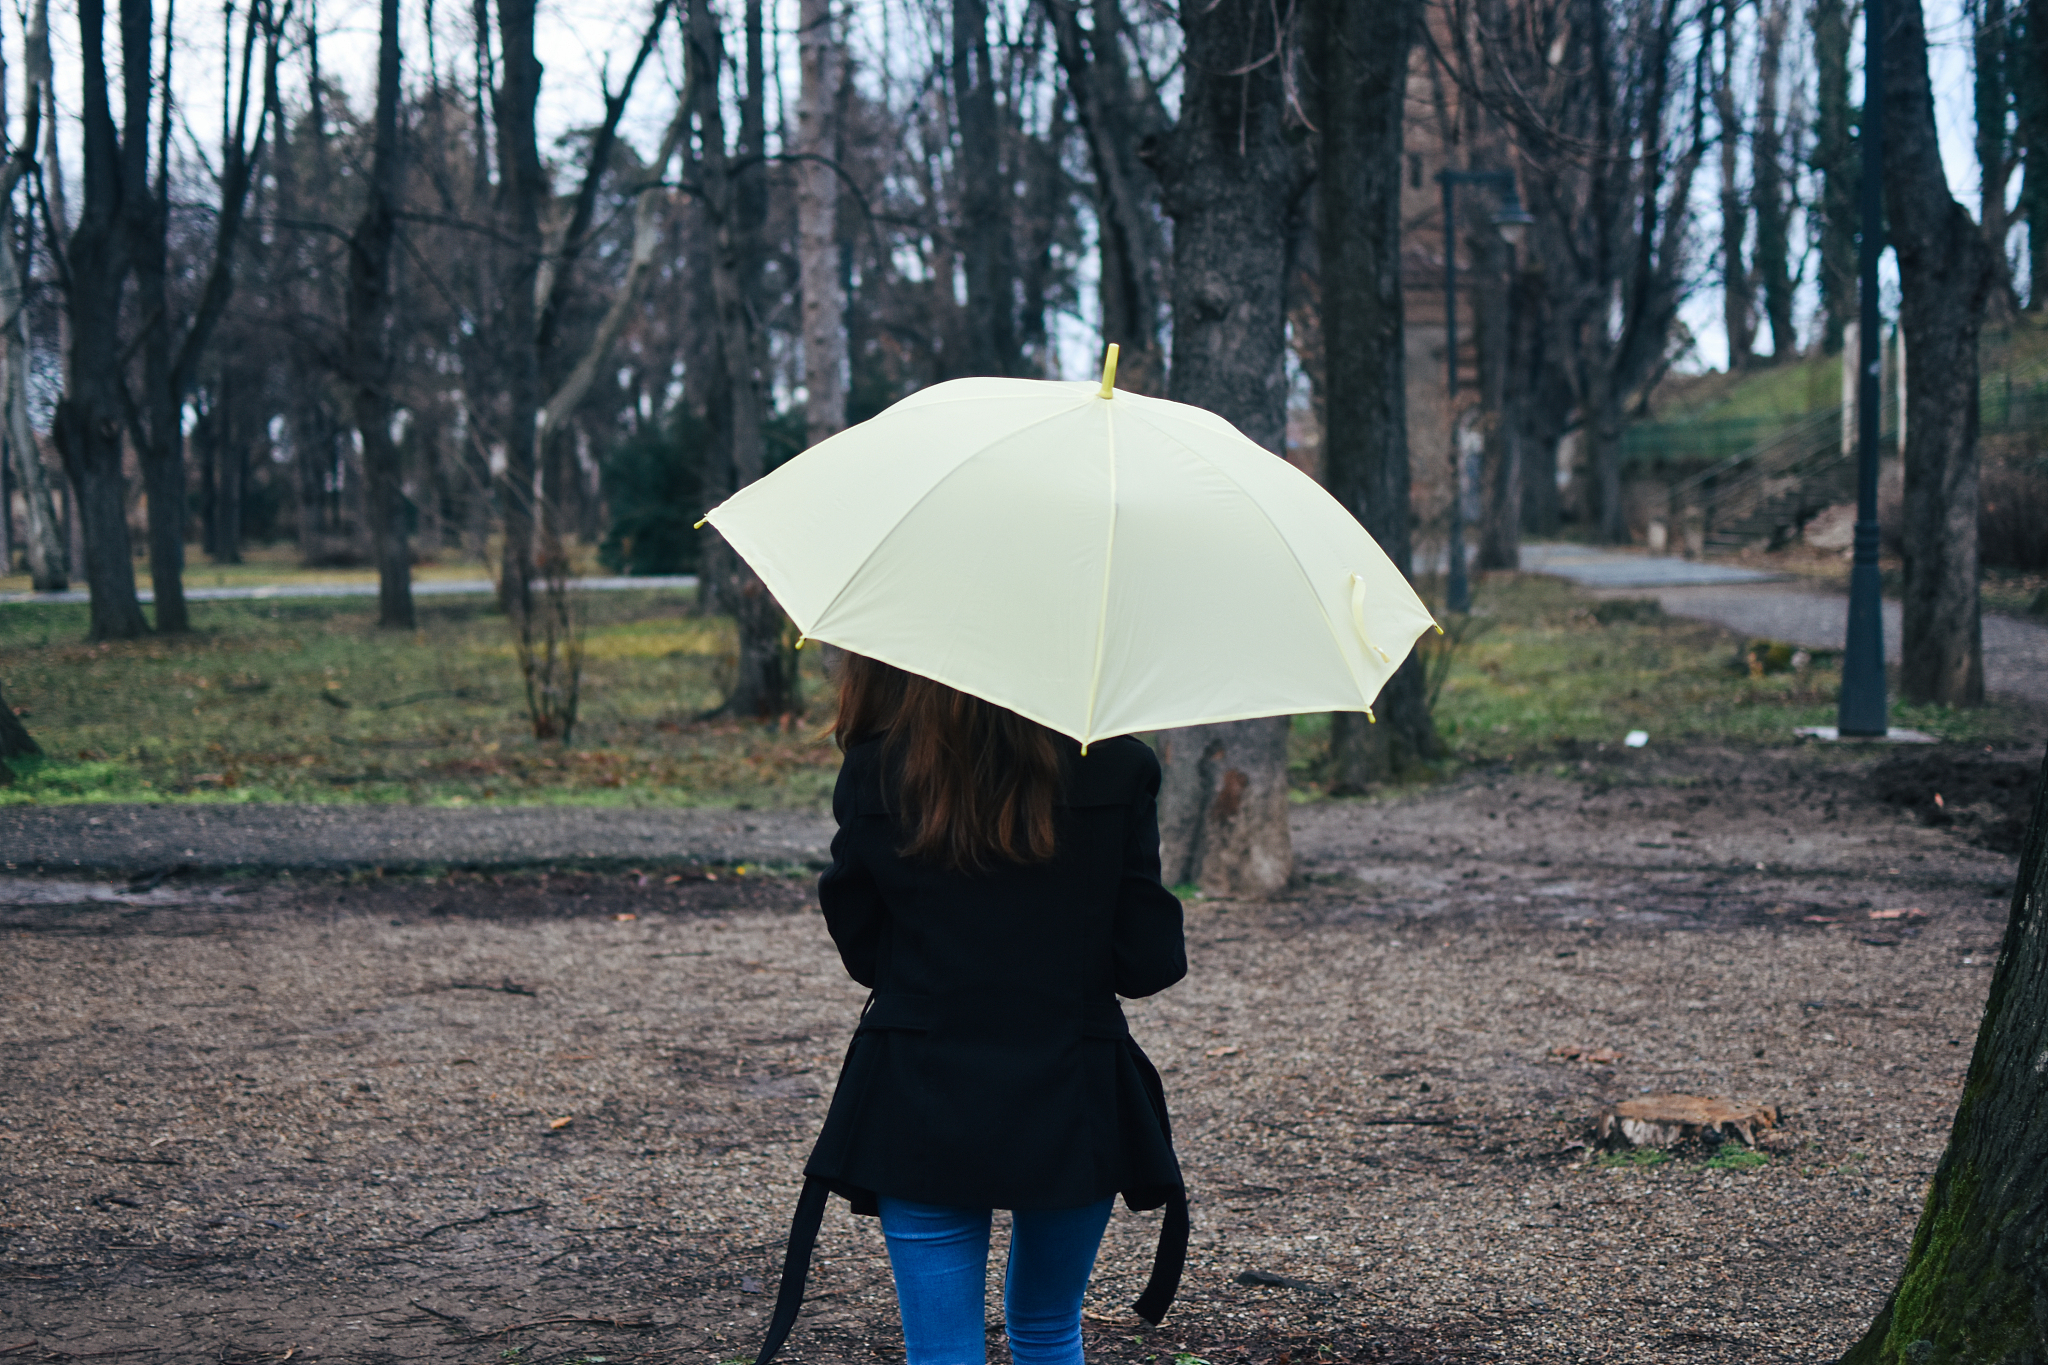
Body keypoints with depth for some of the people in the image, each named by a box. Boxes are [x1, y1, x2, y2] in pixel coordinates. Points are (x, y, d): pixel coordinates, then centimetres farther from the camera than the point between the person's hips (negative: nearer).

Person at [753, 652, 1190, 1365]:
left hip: (920, 1110, -1)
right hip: (1072, 1102, 1)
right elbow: (1148, 963, -7)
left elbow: (861, 951, 2)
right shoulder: (1115, 769, -8)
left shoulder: (874, 775, -7)